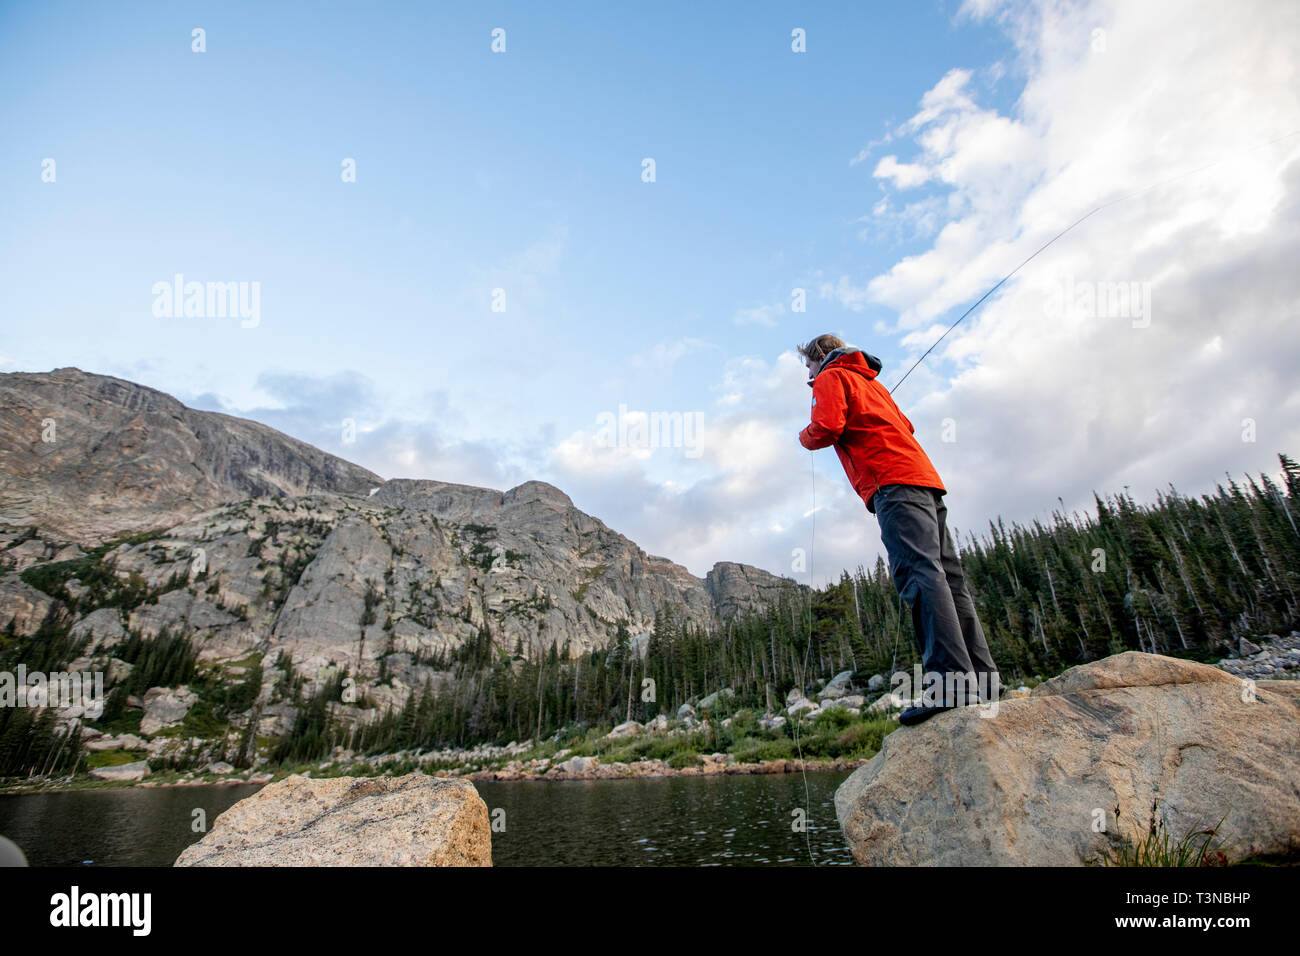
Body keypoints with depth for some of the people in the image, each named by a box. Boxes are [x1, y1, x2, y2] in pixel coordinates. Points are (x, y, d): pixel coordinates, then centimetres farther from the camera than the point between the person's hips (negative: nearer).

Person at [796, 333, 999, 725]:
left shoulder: (831, 377, 8)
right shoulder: (870, 381, 34)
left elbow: (826, 428, -9)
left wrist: (804, 437, 11)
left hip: (893, 483, -9)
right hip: (924, 477, 9)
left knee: (920, 575, -20)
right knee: (948, 578, 3)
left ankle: (950, 682, -29)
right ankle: (982, 679, 1)